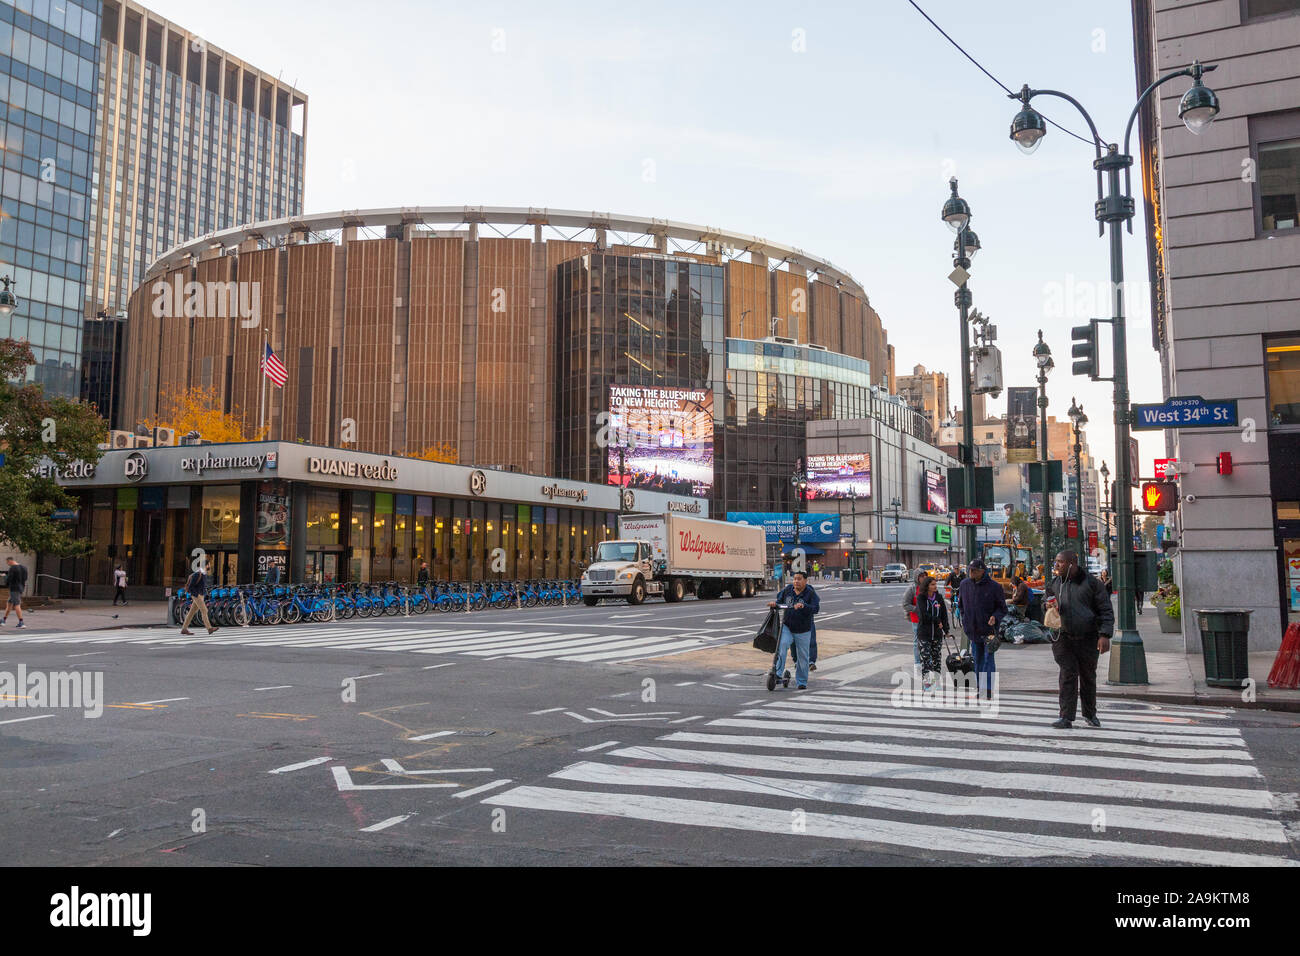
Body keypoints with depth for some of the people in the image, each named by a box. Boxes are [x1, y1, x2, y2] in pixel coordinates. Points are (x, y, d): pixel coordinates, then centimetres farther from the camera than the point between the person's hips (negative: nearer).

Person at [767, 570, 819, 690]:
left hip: (803, 631, -2)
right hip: (787, 627, 2)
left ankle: (801, 682, 21)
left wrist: (803, 606, -37)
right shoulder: (787, 589, 4)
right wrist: (774, 603, -8)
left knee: (802, 657, 6)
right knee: (781, 645, -25)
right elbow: (779, 601, 15)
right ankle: (777, 673, -21)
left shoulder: (811, 593, -8)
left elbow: (815, 608, -20)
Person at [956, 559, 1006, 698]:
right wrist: (964, 621, 13)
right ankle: (979, 687, 21)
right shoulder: (965, 584, 4)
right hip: (972, 629, 5)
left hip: (989, 629, -4)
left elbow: (1002, 608, -2)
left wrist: (995, 617, -20)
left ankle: (988, 689, -2)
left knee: (988, 659, -4)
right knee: (977, 659, 12)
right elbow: (961, 604, 19)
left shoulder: (994, 586, -9)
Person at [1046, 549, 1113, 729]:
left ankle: (1090, 714, 28)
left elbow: (1106, 611, -3)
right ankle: (1066, 717, -7)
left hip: (1088, 638, -1)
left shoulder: (1091, 583, -3)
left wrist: (1104, 635, -12)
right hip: (1064, 638, 1)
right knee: (1068, 675, -8)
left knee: (1088, 676, 11)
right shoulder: (1054, 584, 7)